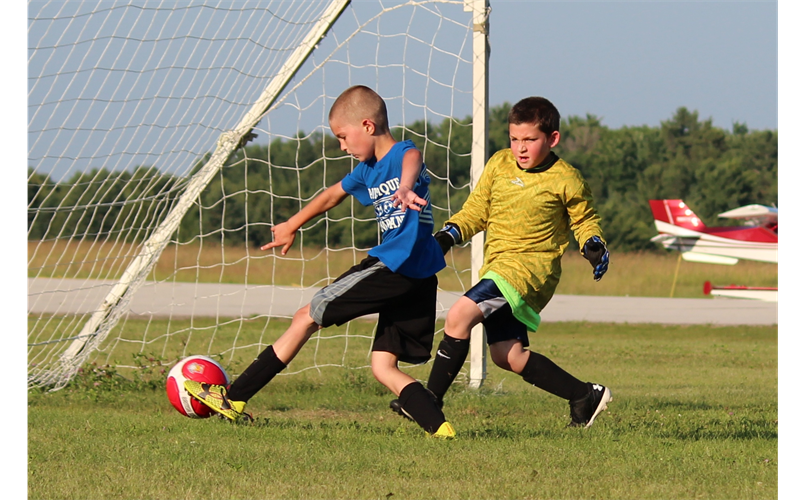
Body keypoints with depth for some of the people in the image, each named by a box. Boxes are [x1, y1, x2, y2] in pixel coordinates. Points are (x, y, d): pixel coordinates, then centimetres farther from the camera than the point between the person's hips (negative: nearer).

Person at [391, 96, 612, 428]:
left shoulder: (565, 180, -2)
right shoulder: (499, 165, 11)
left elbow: (584, 219, 13)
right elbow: (476, 211, 17)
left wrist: (594, 246, -6)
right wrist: (449, 234, 1)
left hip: (529, 267, -7)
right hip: (497, 266, 7)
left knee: (460, 316, -22)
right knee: (509, 356, 4)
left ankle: (431, 401, -18)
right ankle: (585, 395, 16)